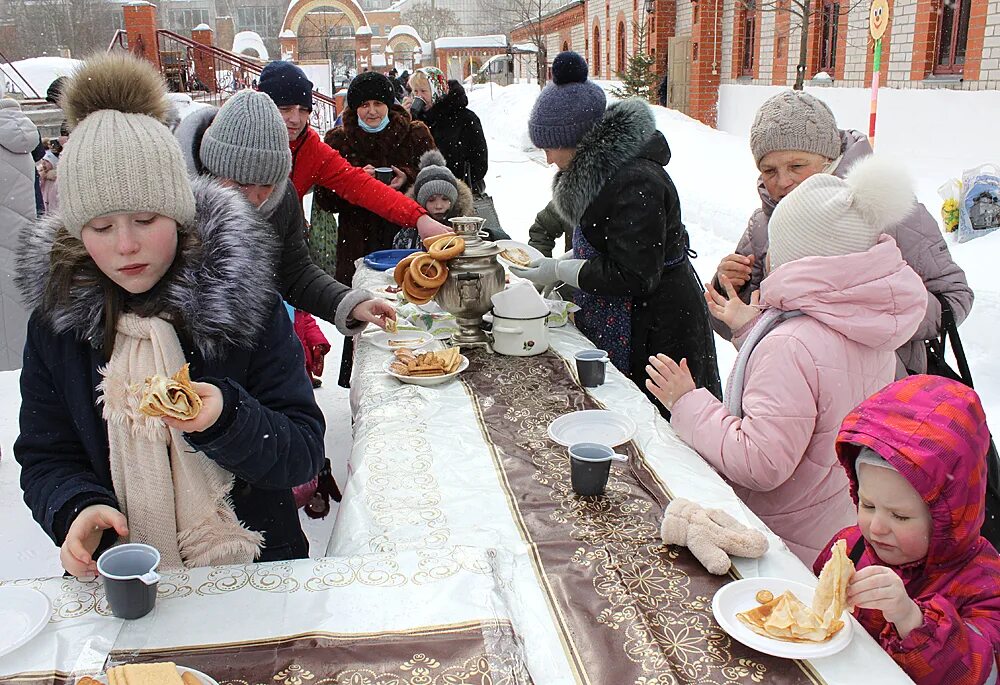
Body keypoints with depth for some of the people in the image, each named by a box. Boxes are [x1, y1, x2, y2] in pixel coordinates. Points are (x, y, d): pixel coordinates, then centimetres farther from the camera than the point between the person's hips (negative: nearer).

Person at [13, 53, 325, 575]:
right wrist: (77, 510, -15)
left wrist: (226, 418, -22)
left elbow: (305, 455, -5)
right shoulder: (56, 317, 2)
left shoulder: (244, 298, -5)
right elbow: (45, 458, 6)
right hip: (115, 577, 2)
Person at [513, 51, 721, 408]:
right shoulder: (602, 167, 6)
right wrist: (559, 263, 3)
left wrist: (560, 271, -17)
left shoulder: (635, 184, -25)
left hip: (656, 330, -9)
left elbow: (635, 276, -25)